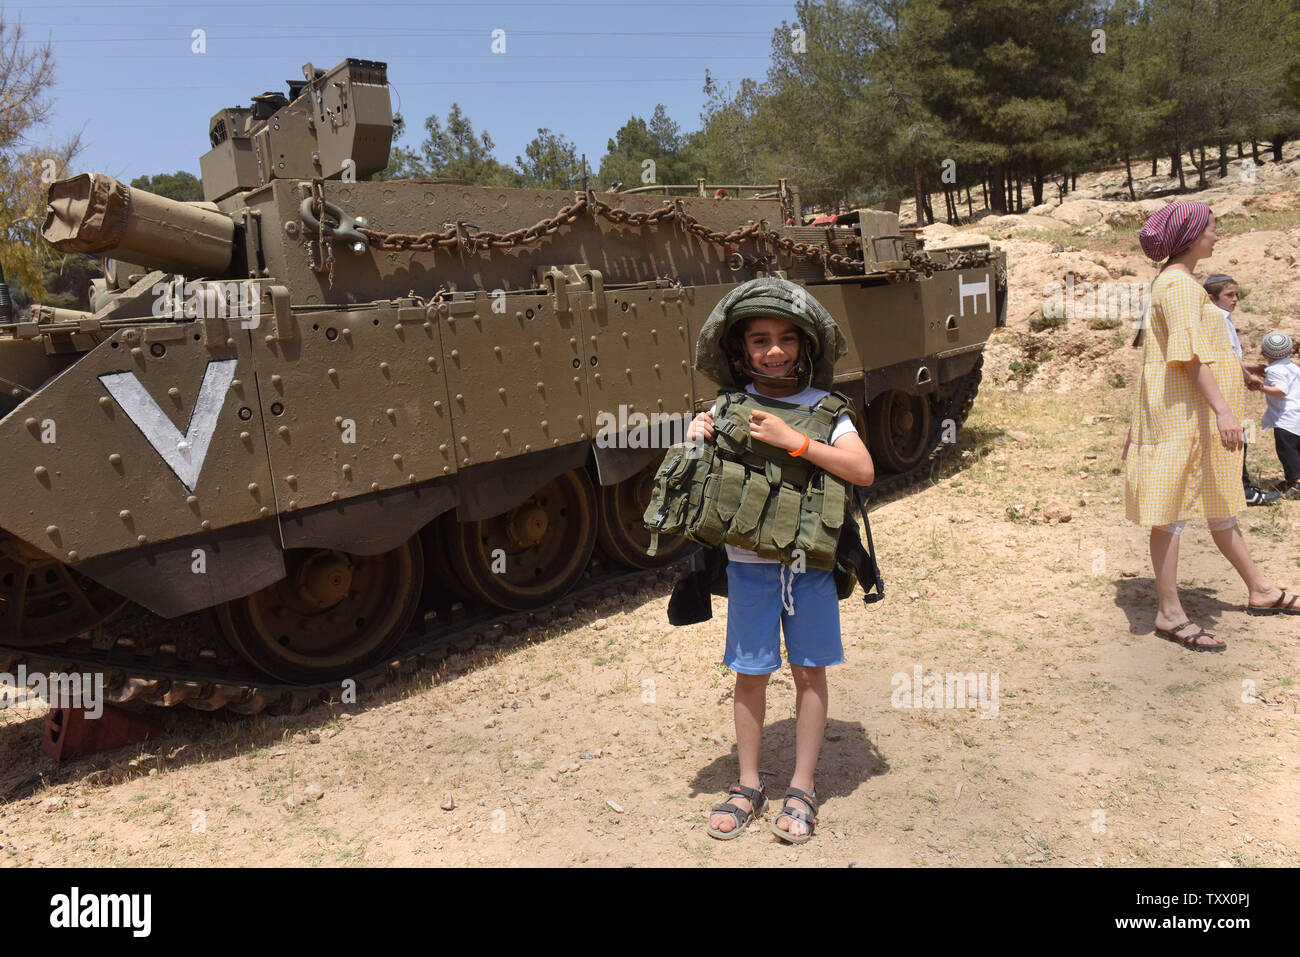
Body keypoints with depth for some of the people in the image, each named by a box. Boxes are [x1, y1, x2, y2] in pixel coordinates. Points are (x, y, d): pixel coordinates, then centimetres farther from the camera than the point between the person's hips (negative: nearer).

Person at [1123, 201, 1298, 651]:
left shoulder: (1178, 282, 18)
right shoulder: (1179, 284, -14)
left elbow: (1161, 353, 20)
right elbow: (1189, 355, -23)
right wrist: (1222, 409, -28)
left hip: (1197, 414, 11)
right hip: (1184, 412, -11)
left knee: (1219, 504, 18)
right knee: (1174, 509, -6)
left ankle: (1259, 590, 30)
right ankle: (1170, 614, 0)